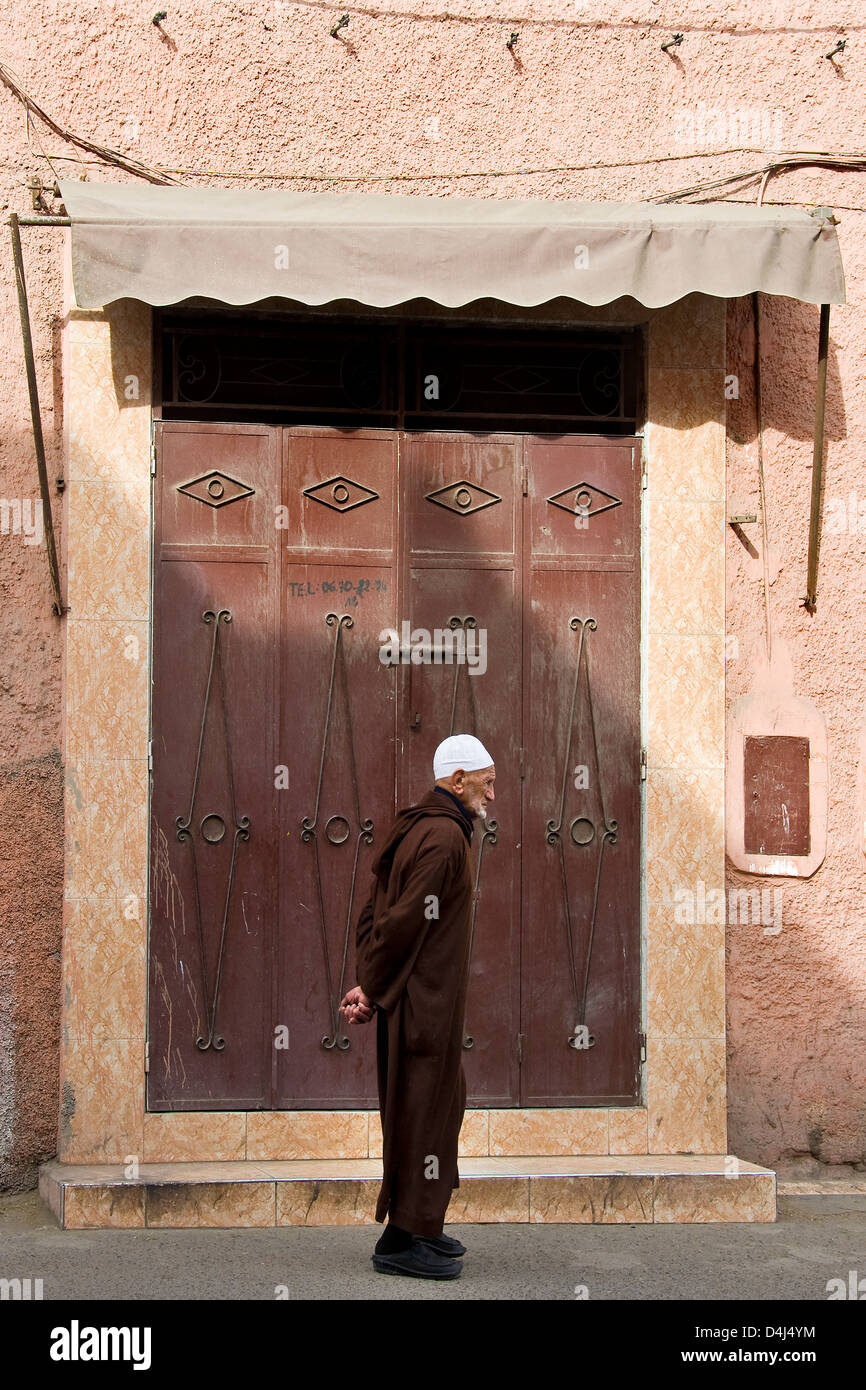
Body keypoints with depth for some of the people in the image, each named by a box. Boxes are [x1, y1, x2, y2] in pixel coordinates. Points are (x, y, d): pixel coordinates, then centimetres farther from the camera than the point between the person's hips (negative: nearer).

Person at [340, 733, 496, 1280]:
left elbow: (375, 914, 14)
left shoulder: (417, 830, 15)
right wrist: (373, 991, -13)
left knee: (445, 1102, 18)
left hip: (429, 1002, 10)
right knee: (422, 1111, -3)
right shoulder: (444, 837, -18)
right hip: (424, 1003, -10)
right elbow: (404, 922, -22)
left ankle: (422, 1224, 27)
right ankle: (403, 1240, 4)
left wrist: (369, 985, 6)